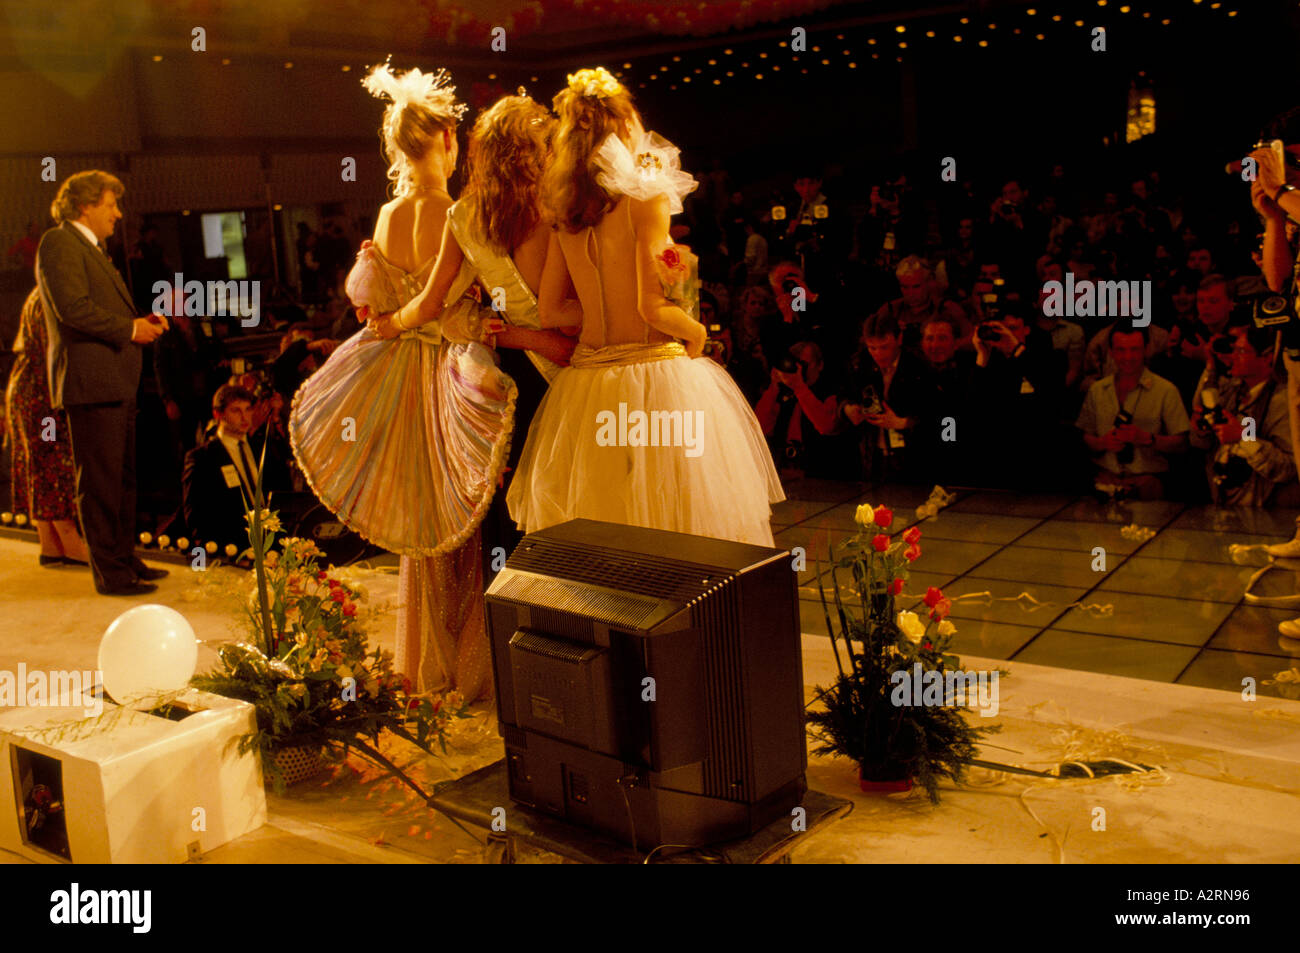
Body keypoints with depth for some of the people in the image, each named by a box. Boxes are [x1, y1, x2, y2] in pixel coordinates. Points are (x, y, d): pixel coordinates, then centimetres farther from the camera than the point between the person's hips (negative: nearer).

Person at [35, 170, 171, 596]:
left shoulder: (92, 248, 24)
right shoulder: (58, 243, -7)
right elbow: (73, 308, -19)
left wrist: (142, 322, 10)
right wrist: (130, 328, -13)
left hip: (116, 380, 10)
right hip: (89, 381, -10)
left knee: (122, 477, 16)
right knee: (98, 480, -6)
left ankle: (124, 558, 25)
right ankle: (109, 572, -1)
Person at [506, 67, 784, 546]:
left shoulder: (563, 209, 5)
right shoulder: (646, 197, -10)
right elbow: (652, 308, -15)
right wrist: (697, 332, 3)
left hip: (587, 383, 6)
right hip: (655, 375, -6)